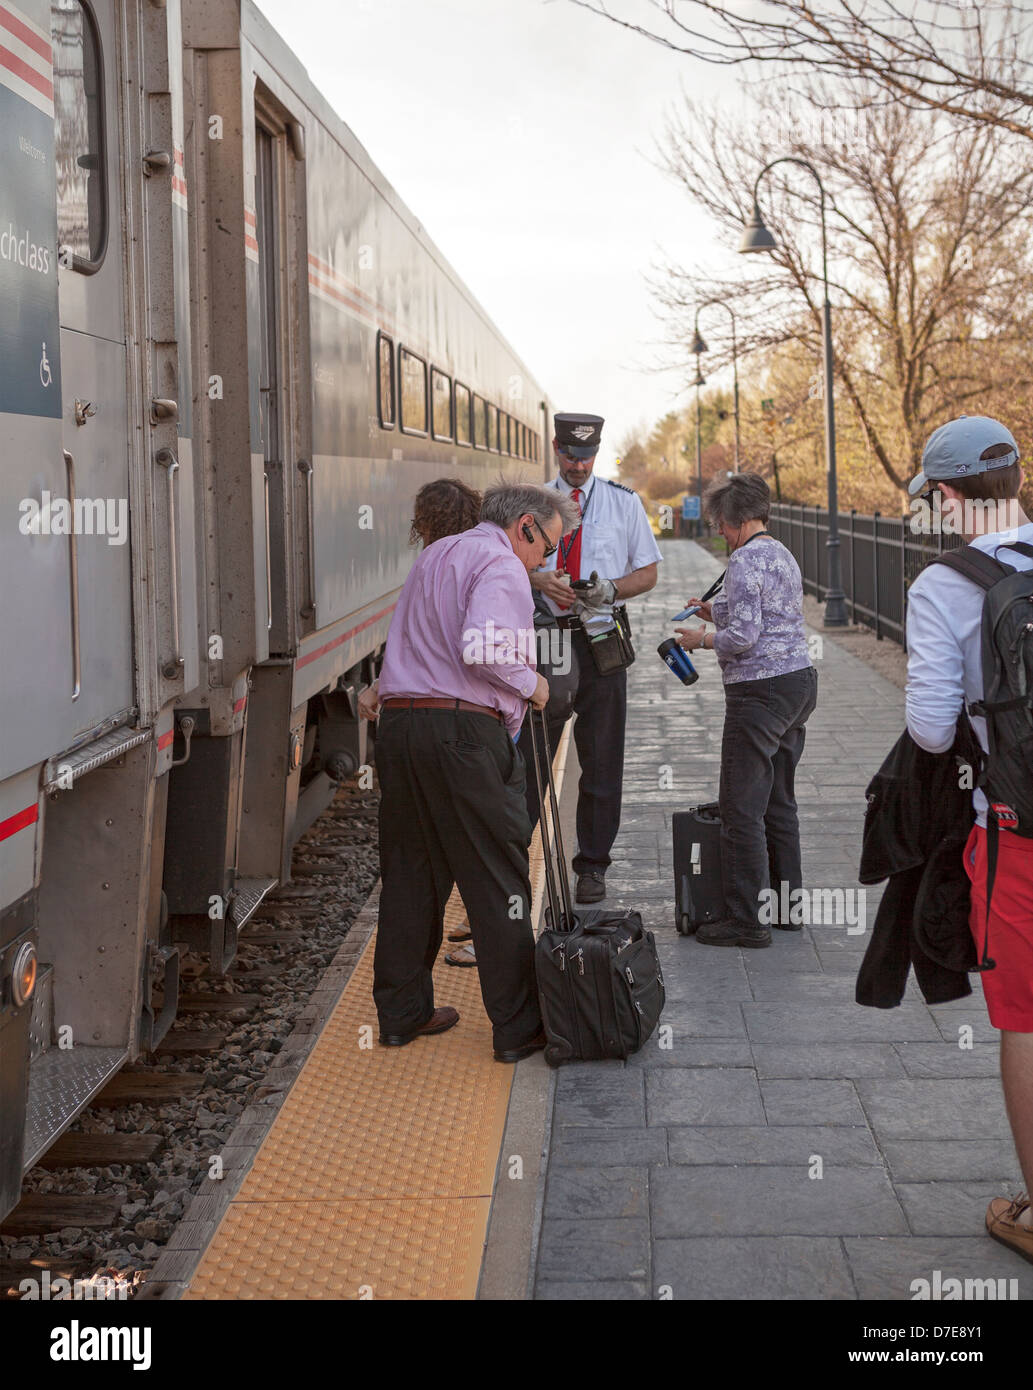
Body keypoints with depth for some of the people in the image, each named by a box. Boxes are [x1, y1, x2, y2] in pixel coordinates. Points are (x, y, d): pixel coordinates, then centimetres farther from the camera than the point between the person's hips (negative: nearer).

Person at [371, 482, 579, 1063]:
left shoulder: (434, 555, 23)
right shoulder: (500, 567, -7)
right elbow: (482, 648, -21)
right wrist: (531, 683, -6)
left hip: (399, 724, 8)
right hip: (463, 732, -8)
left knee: (409, 872, 14)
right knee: (498, 881, 0)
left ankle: (402, 1012, 22)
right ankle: (518, 1026, 5)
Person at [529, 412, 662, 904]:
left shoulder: (623, 502, 5)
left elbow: (648, 572, 6)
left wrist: (611, 588, -14)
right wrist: (539, 579, -13)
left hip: (600, 637, 0)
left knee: (601, 756, 5)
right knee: (529, 750, 0)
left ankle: (592, 865, 16)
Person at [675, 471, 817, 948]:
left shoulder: (745, 560, -15)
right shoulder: (782, 554, 15)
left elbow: (743, 636, -21)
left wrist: (701, 639, -4)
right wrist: (715, 612, 22)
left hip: (761, 691, -10)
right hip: (800, 680, 10)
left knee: (742, 808, -4)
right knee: (779, 801, 17)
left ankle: (747, 921, 0)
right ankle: (787, 905, 24)